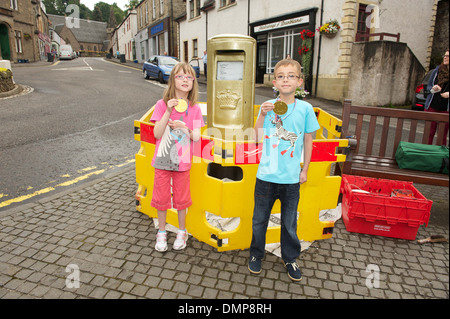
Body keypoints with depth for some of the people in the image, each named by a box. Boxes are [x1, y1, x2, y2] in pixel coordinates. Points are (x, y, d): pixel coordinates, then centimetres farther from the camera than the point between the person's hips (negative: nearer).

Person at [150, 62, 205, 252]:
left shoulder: (194, 109, -2)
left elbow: (197, 137, -4)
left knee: (181, 197, 12)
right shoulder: (162, 104, -6)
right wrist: (168, 111, -22)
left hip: (182, 162, 1)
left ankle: (181, 232, 32)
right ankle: (161, 232, 31)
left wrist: (184, 128, -24)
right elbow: (157, 134, -12)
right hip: (162, 160, 0)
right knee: (162, 197, 10)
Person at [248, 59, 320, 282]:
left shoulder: (305, 108, -3)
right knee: (259, 220, 15)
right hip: (266, 175, 1)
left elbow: (308, 140, 5)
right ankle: (256, 254, 38)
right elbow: (257, 137, -4)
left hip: (291, 177, 0)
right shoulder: (268, 106, -2)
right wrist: (262, 115, -17)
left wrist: (305, 169, 6)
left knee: (289, 223, 14)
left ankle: (290, 258, 37)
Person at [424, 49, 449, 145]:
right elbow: (428, 86, 12)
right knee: (429, 133, 5)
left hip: (445, 109, -2)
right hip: (432, 106, 2)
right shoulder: (437, 70, 6)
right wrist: (433, 89, -10)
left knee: (442, 135, 4)